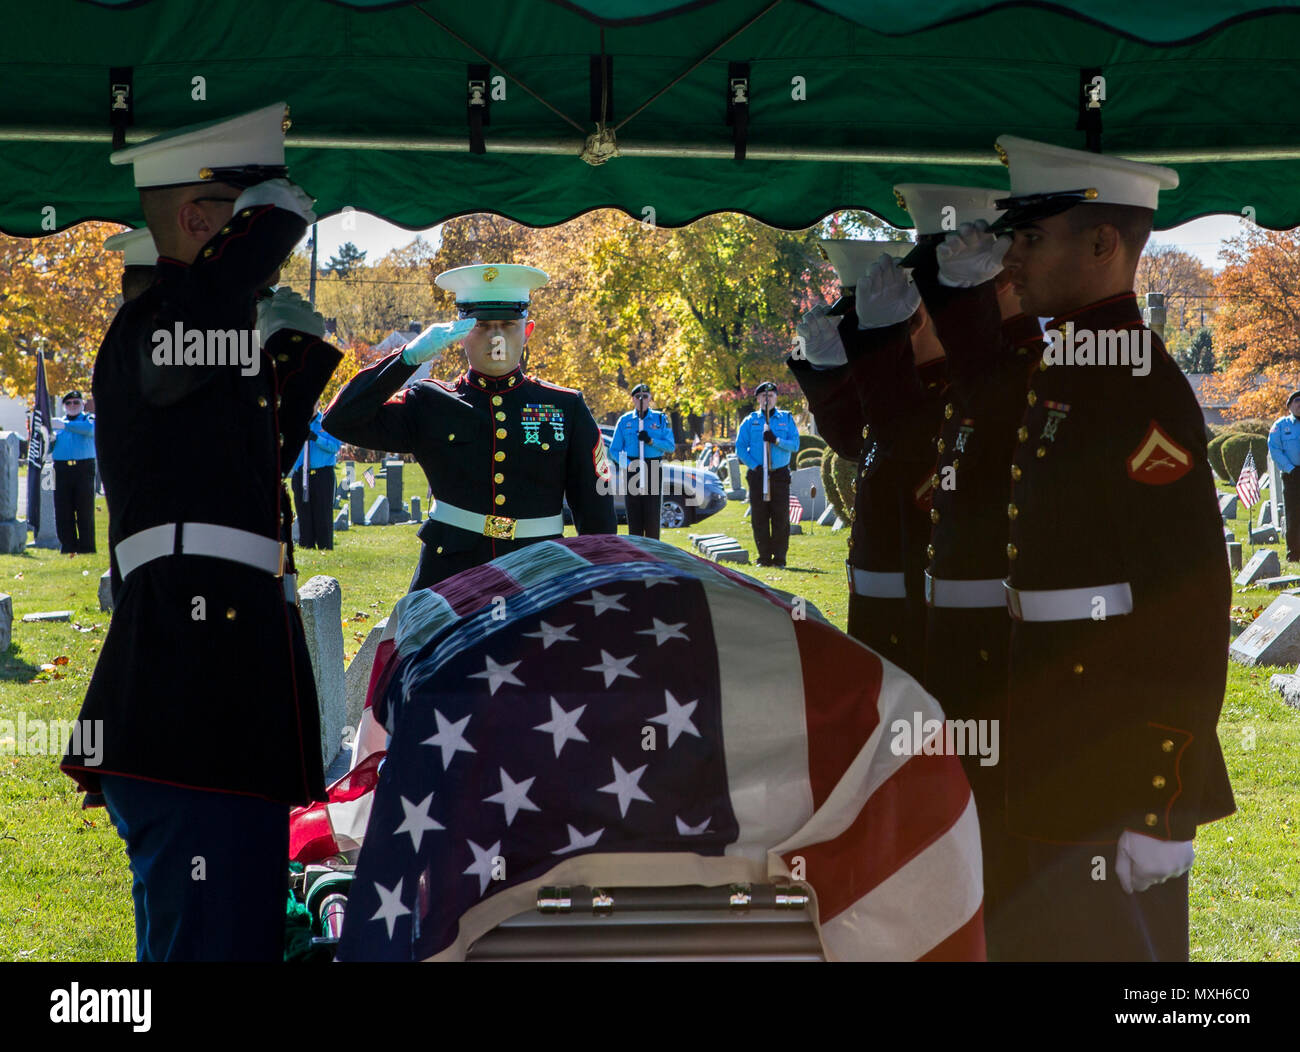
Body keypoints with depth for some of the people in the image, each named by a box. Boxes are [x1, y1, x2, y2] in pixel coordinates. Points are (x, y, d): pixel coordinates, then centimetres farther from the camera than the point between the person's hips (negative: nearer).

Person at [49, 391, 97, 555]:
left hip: (84, 469, -3)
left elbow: (90, 428, -16)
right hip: (62, 470, 3)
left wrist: (64, 426, -18)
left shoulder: (89, 418, 10)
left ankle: (85, 547, -1)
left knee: (85, 510, -4)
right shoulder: (56, 422, 20)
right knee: (63, 512, -1)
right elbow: (46, 449, 17)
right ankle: (67, 547, 4)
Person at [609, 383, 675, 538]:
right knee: (634, 515, -1)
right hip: (631, 470, 1)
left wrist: (651, 441, -15)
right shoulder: (624, 420, 9)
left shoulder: (660, 419, 8)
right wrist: (628, 465, -10)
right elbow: (614, 450, 6)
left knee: (652, 515, -6)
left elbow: (670, 446, 1)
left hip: (653, 471, -1)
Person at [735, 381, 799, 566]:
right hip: (757, 475, 0)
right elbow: (740, 447, 4)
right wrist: (754, 466, -7)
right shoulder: (750, 421, 9)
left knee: (781, 518, -4)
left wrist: (777, 441, -15)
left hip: (780, 474, 0)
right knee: (759, 518, -2)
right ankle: (764, 557, 4)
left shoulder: (787, 419, 10)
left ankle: (779, 557, 0)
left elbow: (795, 445, 1)